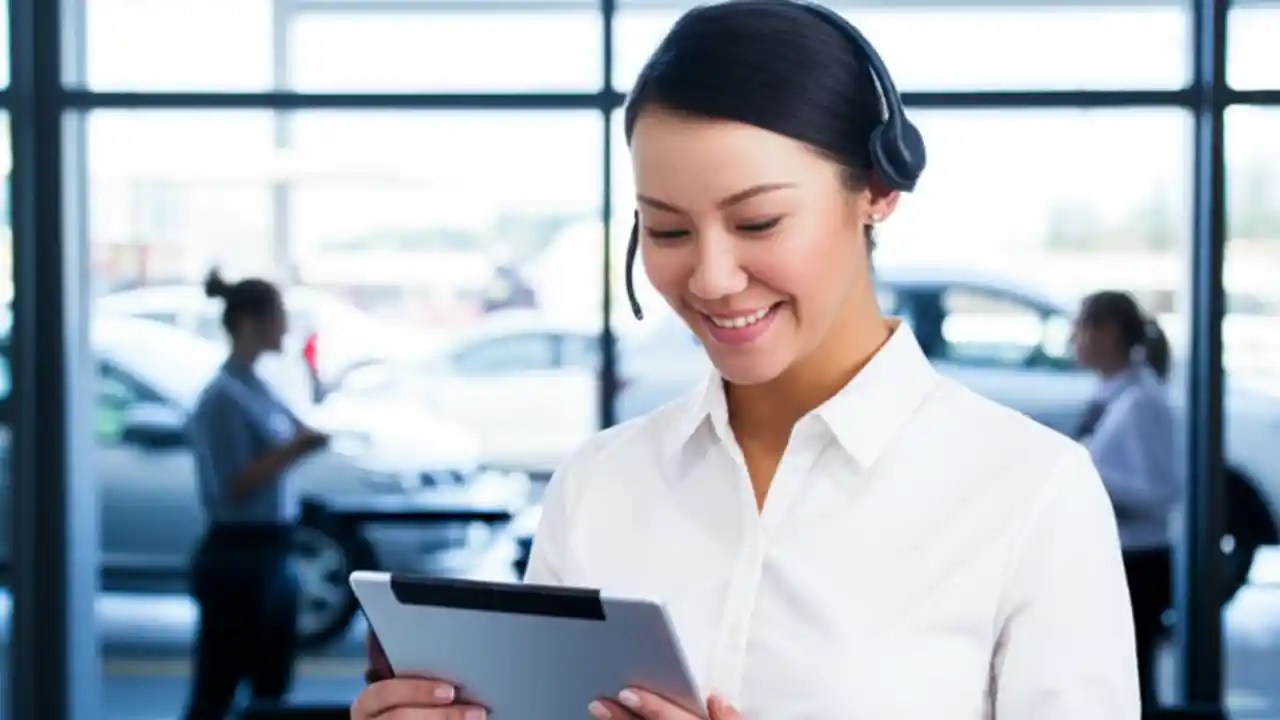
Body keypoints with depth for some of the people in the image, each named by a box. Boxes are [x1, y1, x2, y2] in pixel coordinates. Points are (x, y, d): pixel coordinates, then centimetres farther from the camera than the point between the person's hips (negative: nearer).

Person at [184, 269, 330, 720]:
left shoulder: (256, 388, 11)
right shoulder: (223, 397, -15)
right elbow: (234, 487, -19)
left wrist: (305, 440, 5)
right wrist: (293, 449, -23)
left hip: (271, 555, 9)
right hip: (237, 557, -9)